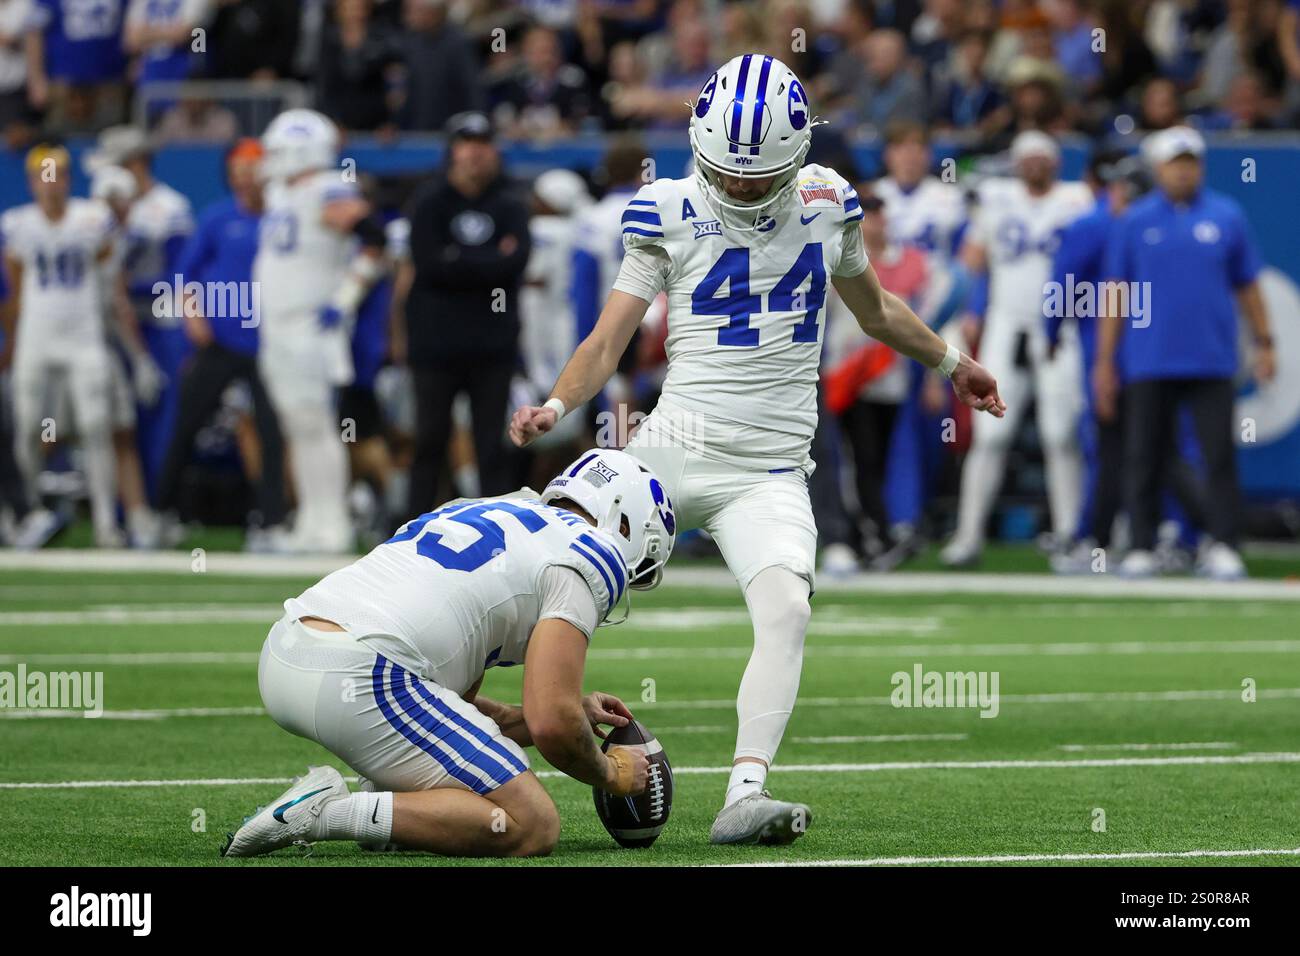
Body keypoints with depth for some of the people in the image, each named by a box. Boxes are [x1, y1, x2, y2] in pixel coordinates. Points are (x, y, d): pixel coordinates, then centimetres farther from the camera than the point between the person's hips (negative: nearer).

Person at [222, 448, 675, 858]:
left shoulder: (477, 510, 30)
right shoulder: (589, 559, 3)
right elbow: (552, 726, -7)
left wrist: (572, 715, 35)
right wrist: (609, 772, 14)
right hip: (357, 684, -9)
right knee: (533, 830, -3)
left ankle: (384, 796, 12)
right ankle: (327, 813, -13)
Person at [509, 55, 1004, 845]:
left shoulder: (827, 204, 7)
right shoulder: (670, 215, 0)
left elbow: (875, 309, 27)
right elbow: (607, 342, 0)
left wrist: (953, 363, 39)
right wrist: (555, 408, -18)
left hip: (769, 473, 0)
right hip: (674, 447, 0)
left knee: (785, 609, -23)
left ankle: (744, 798, -32)